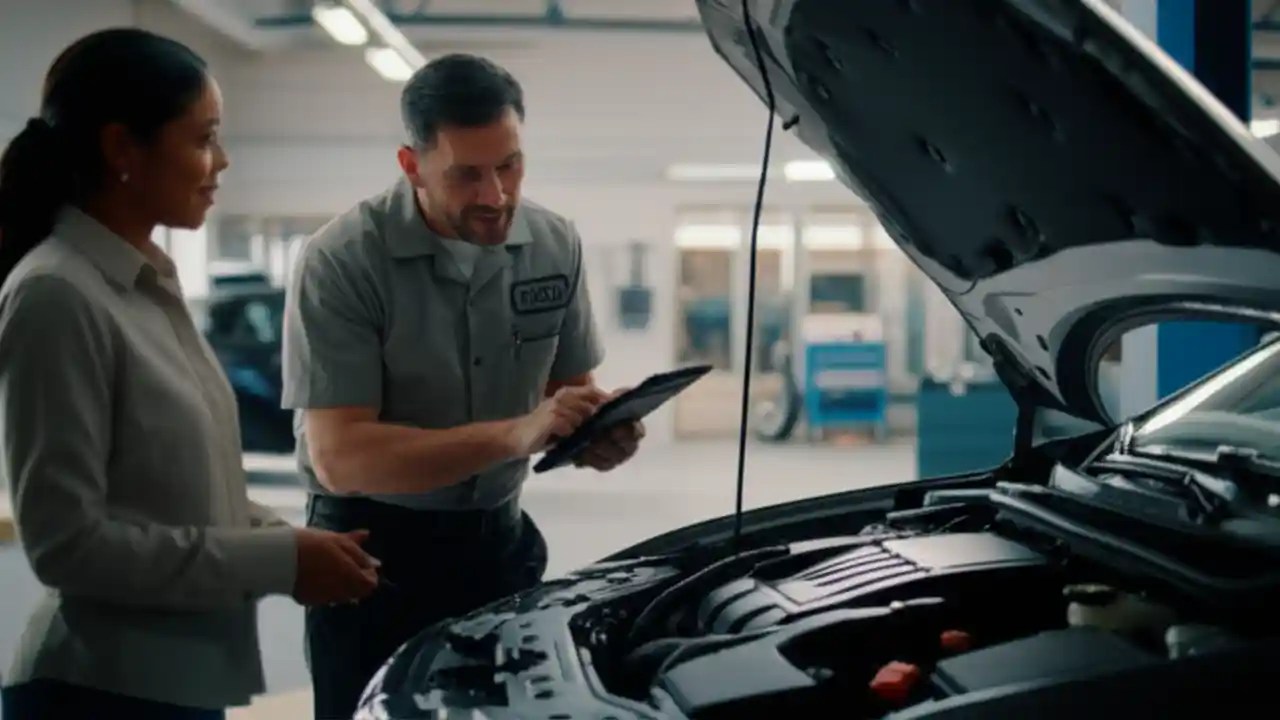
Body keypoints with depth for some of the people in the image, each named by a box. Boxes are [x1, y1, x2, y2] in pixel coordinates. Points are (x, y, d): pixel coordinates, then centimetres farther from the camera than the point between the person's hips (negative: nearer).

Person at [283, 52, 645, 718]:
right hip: (373, 551, -4)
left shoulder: (557, 245, -2)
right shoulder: (341, 261, -19)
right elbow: (339, 456, -25)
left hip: (500, 539, 5)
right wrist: (517, 434, -33)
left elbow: (571, 388, 10)